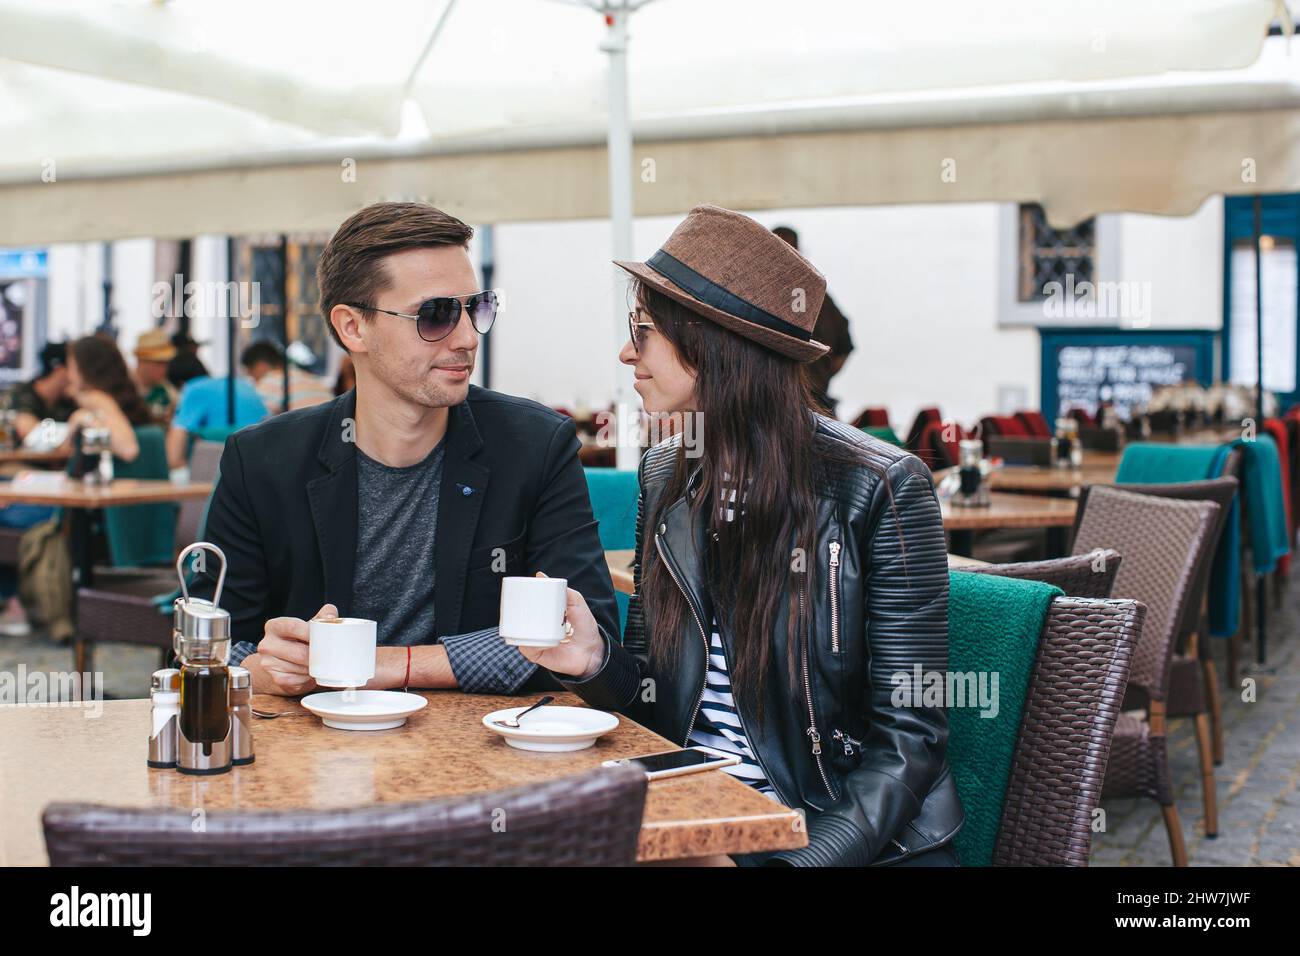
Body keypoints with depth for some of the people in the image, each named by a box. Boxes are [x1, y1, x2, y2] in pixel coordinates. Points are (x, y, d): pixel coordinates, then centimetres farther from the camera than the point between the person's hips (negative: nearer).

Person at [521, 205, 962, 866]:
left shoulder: (880, 489, -12)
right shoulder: (665, 477, 6)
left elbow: (909, 735, -10)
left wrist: (807, 858, -22)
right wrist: (595, 664, -9)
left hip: (845, 836, -4)